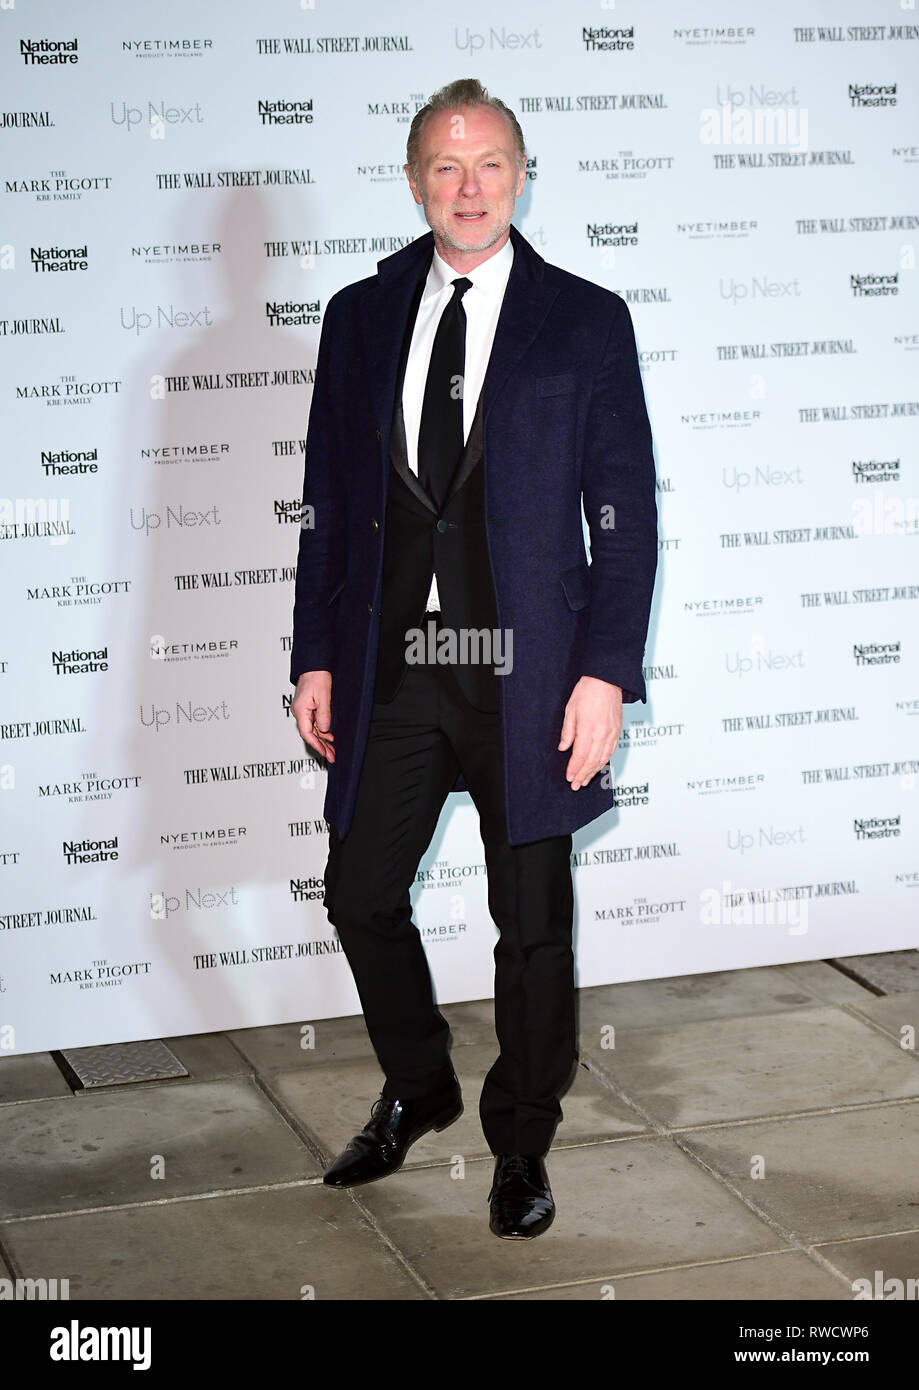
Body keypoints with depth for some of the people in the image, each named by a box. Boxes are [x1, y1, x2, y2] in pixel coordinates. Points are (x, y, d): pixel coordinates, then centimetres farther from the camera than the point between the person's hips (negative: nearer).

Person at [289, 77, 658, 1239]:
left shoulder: (585, 321, -1)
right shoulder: (361, 316, 7)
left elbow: (624, 512, -3)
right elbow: (327, 500, 9)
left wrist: (606, 672, -10)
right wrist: (316, 657, 4)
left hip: (525, 673, -3)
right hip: (390, 667, 3)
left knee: (532, 924, 6)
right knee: (360, 895, 9)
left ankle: (521, 1143, 26)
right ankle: (416, 1093, 35)